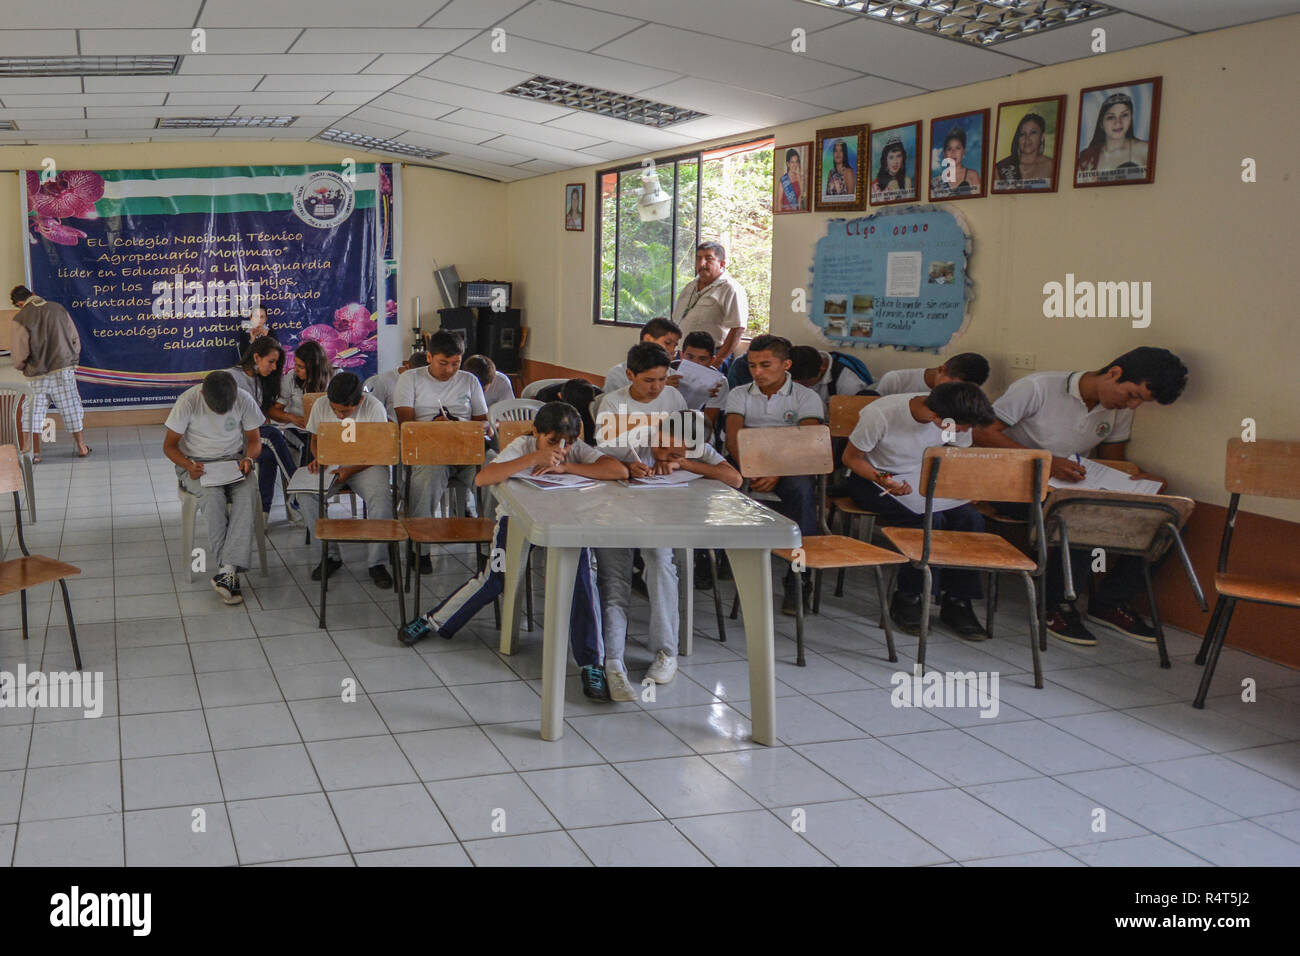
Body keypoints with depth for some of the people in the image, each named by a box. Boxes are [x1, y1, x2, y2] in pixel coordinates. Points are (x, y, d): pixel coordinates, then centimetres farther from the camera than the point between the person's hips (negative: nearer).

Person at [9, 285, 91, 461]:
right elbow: (75, 338, 7)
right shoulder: (58, 309, 2)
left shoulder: (21, 318, -10)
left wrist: (20, 367, 13)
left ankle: (35, 452, 7)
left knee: (35, 411, 7)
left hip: (37, 374, -3)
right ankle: (81, 447, 17)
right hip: (63, 368, 3)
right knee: (70, 407, 11)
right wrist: (73, 359, 20)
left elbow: (19, 352, -8)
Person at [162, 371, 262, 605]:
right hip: (196, 464, -2)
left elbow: (254, 439, 5)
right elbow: (169, 445, -6)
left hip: (233, 462, 2)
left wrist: (248, 458, -17)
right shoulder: (188, 402, -14)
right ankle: (229, 570, -32)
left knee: (247, 492, -31)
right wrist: (188, 465, -24)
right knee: (213, 495, -35)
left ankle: (226, 570, -39)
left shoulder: (244, 400, -8)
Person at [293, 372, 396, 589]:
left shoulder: (374, 407, -14)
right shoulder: (320, 405, -4)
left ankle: (377, 563, -19)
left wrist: (350, 470, -23)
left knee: (381, 497, -33)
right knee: (305, 495, -25)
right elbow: (316, 439, 12)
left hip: (366, 464, -3)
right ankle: (331, 555, -12)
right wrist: (318, 459, -10)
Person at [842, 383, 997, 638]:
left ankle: (957, 603, -6)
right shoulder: (881, 414, -27)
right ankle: (906, 600, -12)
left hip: (923, 480, 5)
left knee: (971, 519, -19)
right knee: (931, 520, -30)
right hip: (875, 478, -5)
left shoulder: (956, 419, -13)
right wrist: (882, 481, -32)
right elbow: (851, 457, -14)